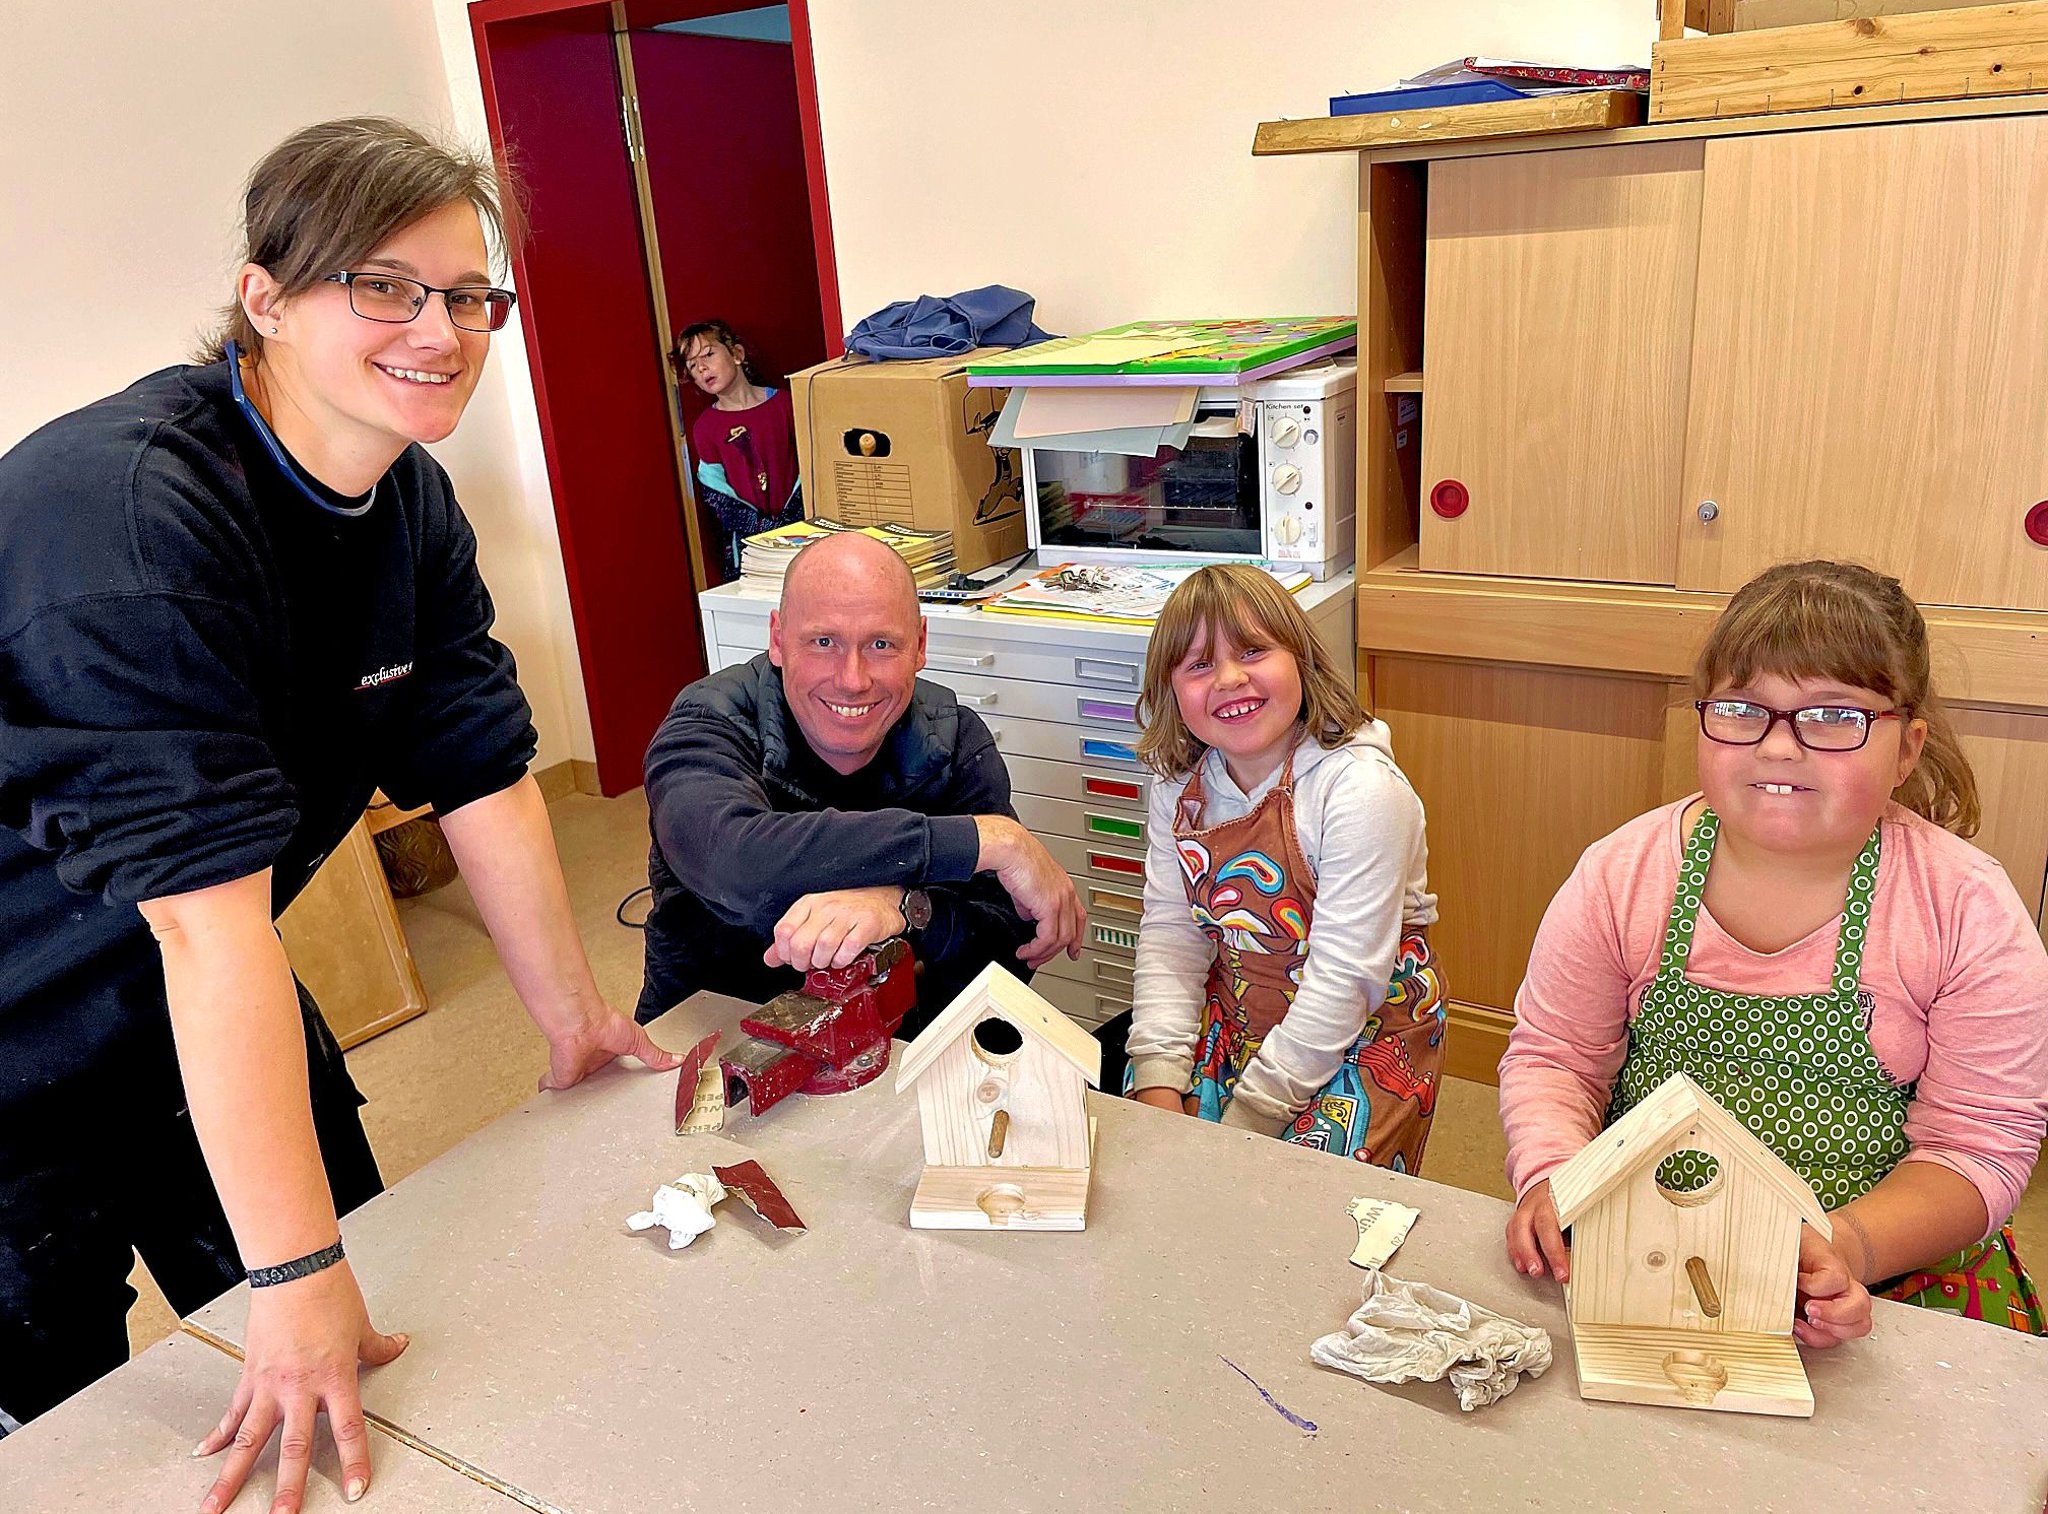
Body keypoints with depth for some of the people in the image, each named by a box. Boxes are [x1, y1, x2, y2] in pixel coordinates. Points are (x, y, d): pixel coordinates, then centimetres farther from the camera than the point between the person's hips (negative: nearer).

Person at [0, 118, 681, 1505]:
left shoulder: (411, 504, -6)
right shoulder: (130, 505, -31)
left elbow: (486, 777, -2)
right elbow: (210, 912, -36)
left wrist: (578, 1023, 2)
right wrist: (298, 1281, -34)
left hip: (209, 1010, 8)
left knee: (369, 1342, 14)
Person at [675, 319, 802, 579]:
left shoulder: (783, 402, 2)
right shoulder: (704, 426, 4)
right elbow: (713, 489, 1)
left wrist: (792, 514, -9)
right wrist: (762, 526, -12)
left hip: (797, 525, 0)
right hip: (746, 538, 1)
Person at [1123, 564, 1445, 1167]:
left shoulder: (1360, 788, -24)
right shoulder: (1179, 789, -4)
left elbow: (1345, 976, -24)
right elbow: (1170, 934, -5)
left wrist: (1250, 1117, -23)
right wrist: (1158, 1079, -17)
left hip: (1368, 1023, -4)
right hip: (1236, 1011, 5)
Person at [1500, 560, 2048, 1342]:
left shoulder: (1969, 911, -7)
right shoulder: (1622, 874, -5)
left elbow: (1977, 1148, -5)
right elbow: (1550, 1057, 2)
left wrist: (1850, 1247, -23)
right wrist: (1552, 1180, -18)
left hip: (1896, 1261, 1)